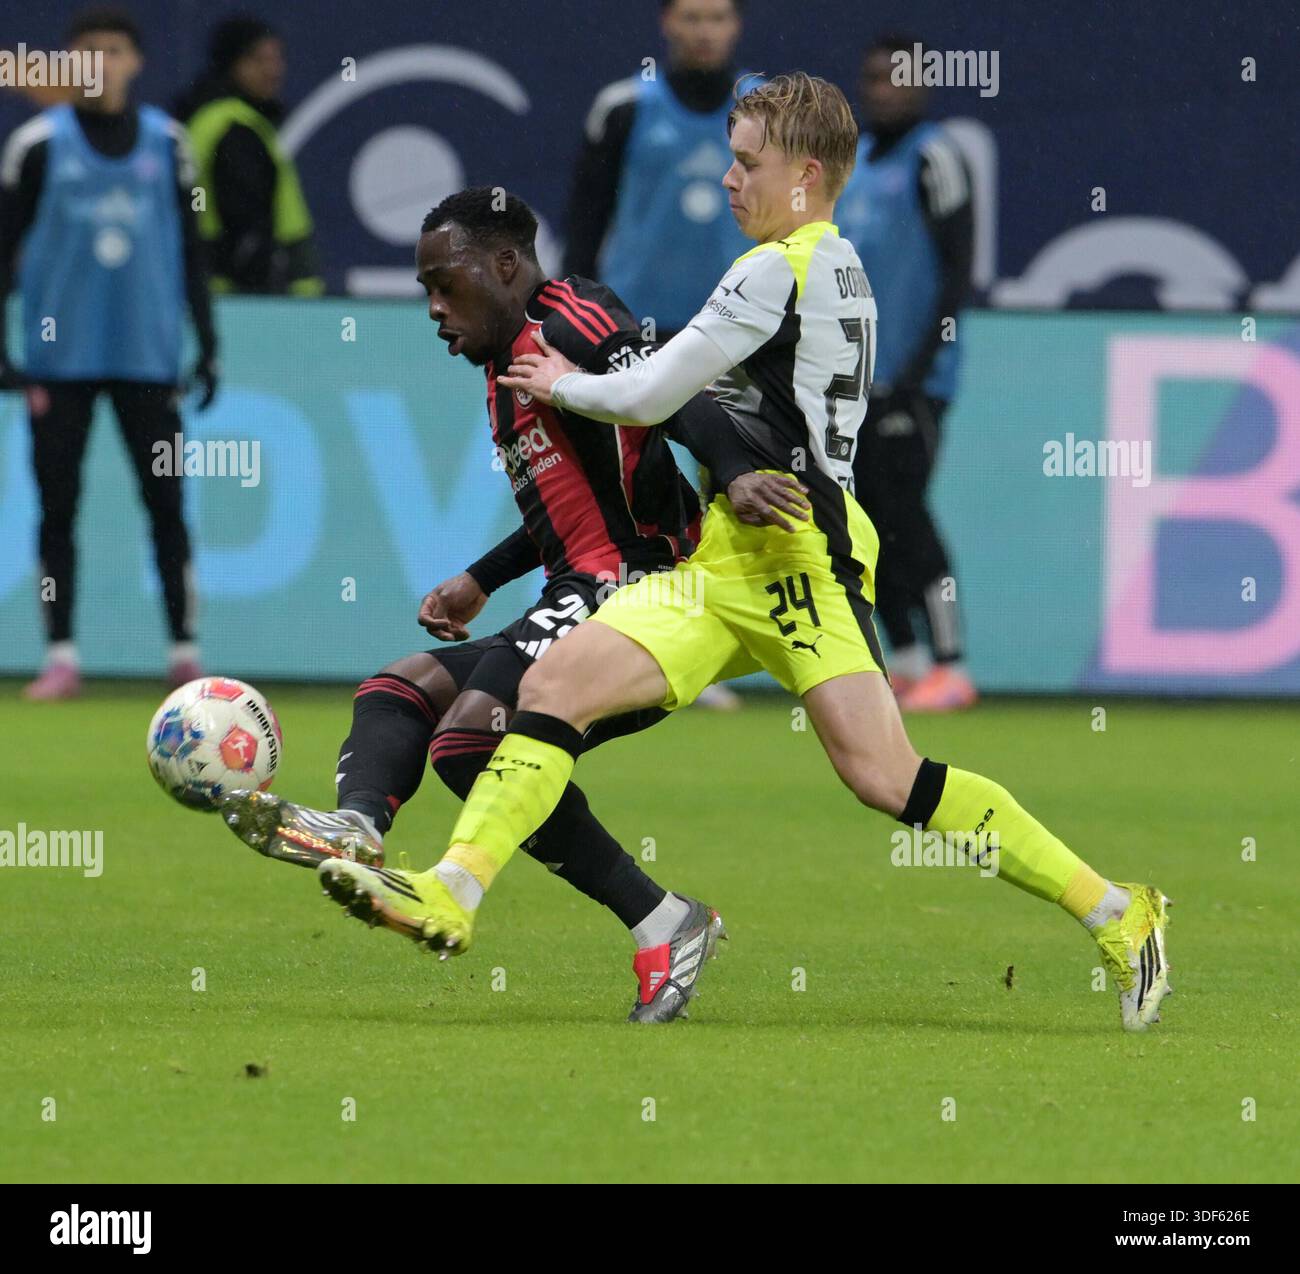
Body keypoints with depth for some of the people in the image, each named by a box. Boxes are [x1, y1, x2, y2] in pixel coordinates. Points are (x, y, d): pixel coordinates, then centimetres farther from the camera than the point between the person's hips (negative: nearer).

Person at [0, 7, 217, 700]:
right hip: (60, 356, -1)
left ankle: (185, 653, 4)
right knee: (58, 506, 0)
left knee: (166, 503, -1)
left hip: (148, 354, 1)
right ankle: (61, 658, 4)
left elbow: (190, 248, 12)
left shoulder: (166, 141, 6)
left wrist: (208, 345, 8)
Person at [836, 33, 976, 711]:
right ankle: (905, 661, 12)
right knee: (871, 517, 6)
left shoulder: (933, 157, -7)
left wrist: (920, 364, -17)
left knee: (903, 513, -11)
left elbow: (957, 269, -12)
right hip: (856, 372, 8)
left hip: (911, 375, -8)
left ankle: (949, 668, -9)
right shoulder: (853, 157, 16)